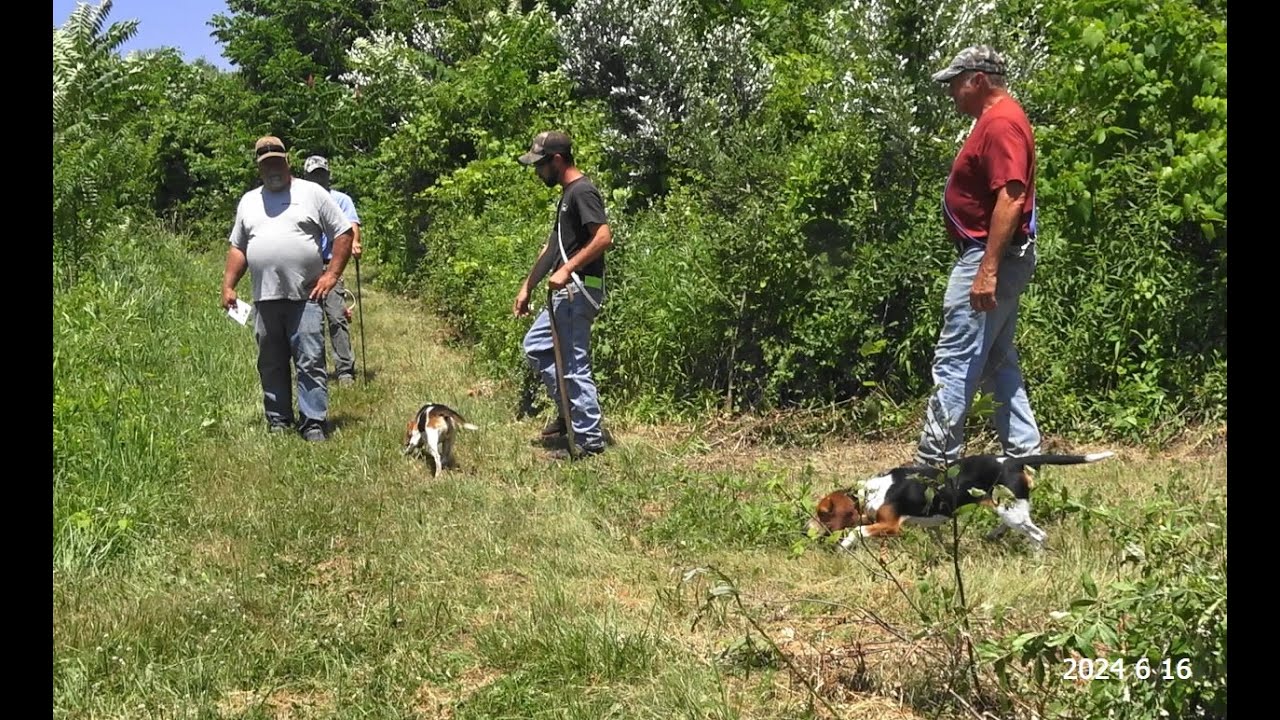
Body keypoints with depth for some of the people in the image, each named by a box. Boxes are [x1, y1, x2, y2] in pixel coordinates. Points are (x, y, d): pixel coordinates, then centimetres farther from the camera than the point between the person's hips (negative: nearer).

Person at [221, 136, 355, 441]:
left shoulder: (312, 193, 4)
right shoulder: (248, 201, 17)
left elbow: (343, 233, 2)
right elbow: (237, 247, 20)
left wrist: (332, 274, -6)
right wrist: (228, 285, 10)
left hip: (305, 297, -4)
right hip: (264, 300, 4)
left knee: (310, 363, -6)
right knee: (271, 366, 9)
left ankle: (313, 423, -3)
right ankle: (278, 422, 17)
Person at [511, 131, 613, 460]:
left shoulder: (582, 192, -13)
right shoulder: (567, 193, 18)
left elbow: (604, 237, -26)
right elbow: (552, 246, 22)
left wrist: (567, 269, -25)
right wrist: (527, 288, 23)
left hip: (578, 291, -11)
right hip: (566, 293, 11)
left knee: (574, 364, -6)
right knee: (535, 346, 18)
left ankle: (590, 439, 3)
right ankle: (569, 412, 24)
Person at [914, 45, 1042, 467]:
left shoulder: (1000, 123, -15)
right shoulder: (997, 119, 18)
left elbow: (1010, 199, -25)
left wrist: (987, 270, -28)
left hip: (989, 256, -11)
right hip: (997, 258, 11)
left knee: (954, 362, -8)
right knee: (997, 362, 14)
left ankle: (934, 461, -5)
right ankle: (1024, 452, 18)